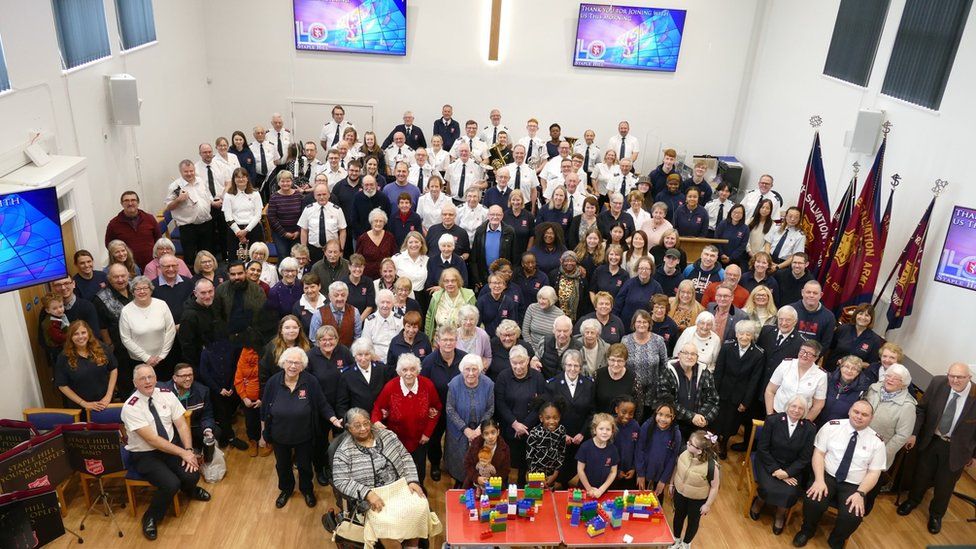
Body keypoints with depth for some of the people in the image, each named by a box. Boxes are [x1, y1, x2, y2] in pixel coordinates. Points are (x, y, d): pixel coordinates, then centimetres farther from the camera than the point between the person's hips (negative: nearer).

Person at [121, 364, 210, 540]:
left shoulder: (167, 395, -5)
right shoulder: (131, 407, -20)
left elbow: (181, 425, -3)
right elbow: (153, 440, -22)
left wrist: (189, 450, -17)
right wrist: (183, 453, -22)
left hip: (170, 446, 4)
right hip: (144, 455, -4)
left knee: (192, 475, -16)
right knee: (171, 484, -26)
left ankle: (190, 491, 24)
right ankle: (150, 518, 4)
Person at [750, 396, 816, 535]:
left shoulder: (810, 428, -4)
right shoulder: (772, 420, -8)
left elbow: (805, 458, -3)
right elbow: (762, 448, -7)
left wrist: (787, 472, -16)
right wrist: (776, 470, -16)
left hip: (792, 468, 2)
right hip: (769, 463, -1)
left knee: (790, 493, -24)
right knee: (768, 488, -26)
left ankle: (780, 515, 10)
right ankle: (759, 502, 12)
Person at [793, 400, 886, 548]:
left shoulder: (877, 441, 0)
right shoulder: (832, 426, -2)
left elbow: (874, 473, 0)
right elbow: (818, 453, -4)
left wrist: (860, 493, -16)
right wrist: (819, 480, -17)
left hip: (853, 486, 1)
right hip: (827, 476, -1)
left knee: (853, 515, -26)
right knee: (813, 501, -28)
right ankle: (807, 531, 7)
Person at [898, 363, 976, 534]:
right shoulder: (937, 383, -18)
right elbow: (922, 409, -4)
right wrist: (914, 433, -9)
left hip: (956, 448, -1)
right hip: (930, 440, 2)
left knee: (945, 483, 17)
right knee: (922, 474, 22)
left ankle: (936, 514, 45)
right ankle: (913, 500, 50)